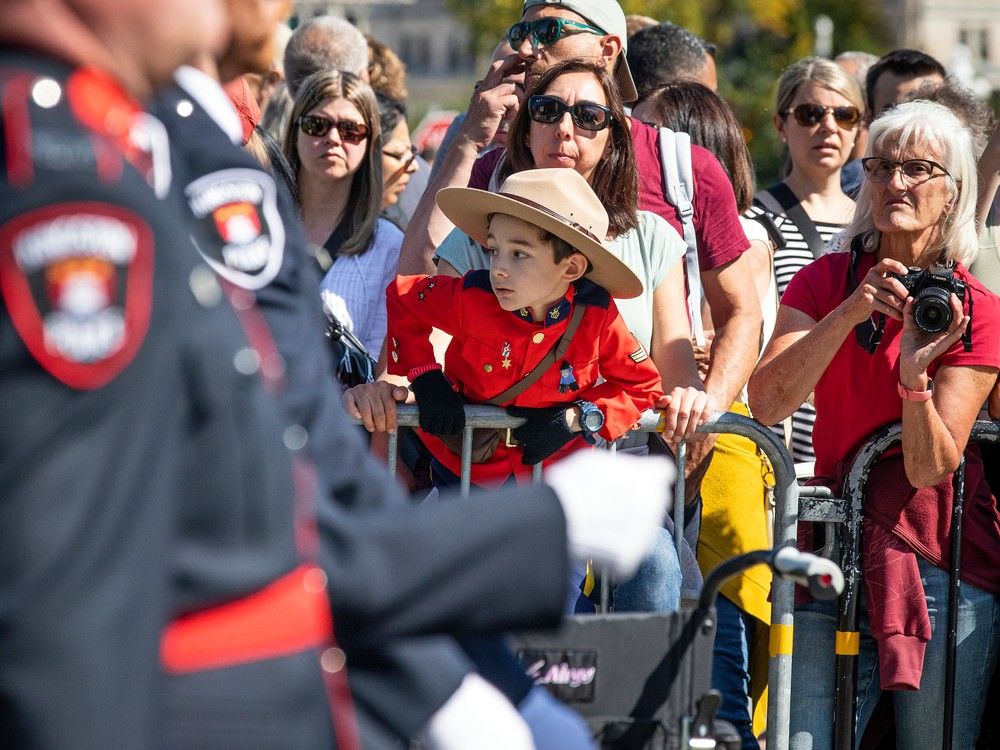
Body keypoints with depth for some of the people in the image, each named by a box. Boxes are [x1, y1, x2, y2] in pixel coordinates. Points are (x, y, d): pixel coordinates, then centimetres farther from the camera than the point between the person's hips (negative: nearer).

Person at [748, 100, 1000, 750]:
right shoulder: (826, 282, 4)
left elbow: (931, 469, -10)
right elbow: (767, 402, -13)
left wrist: (914, 373, -26)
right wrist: (850, 314, -22)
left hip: (948, 561, -1)